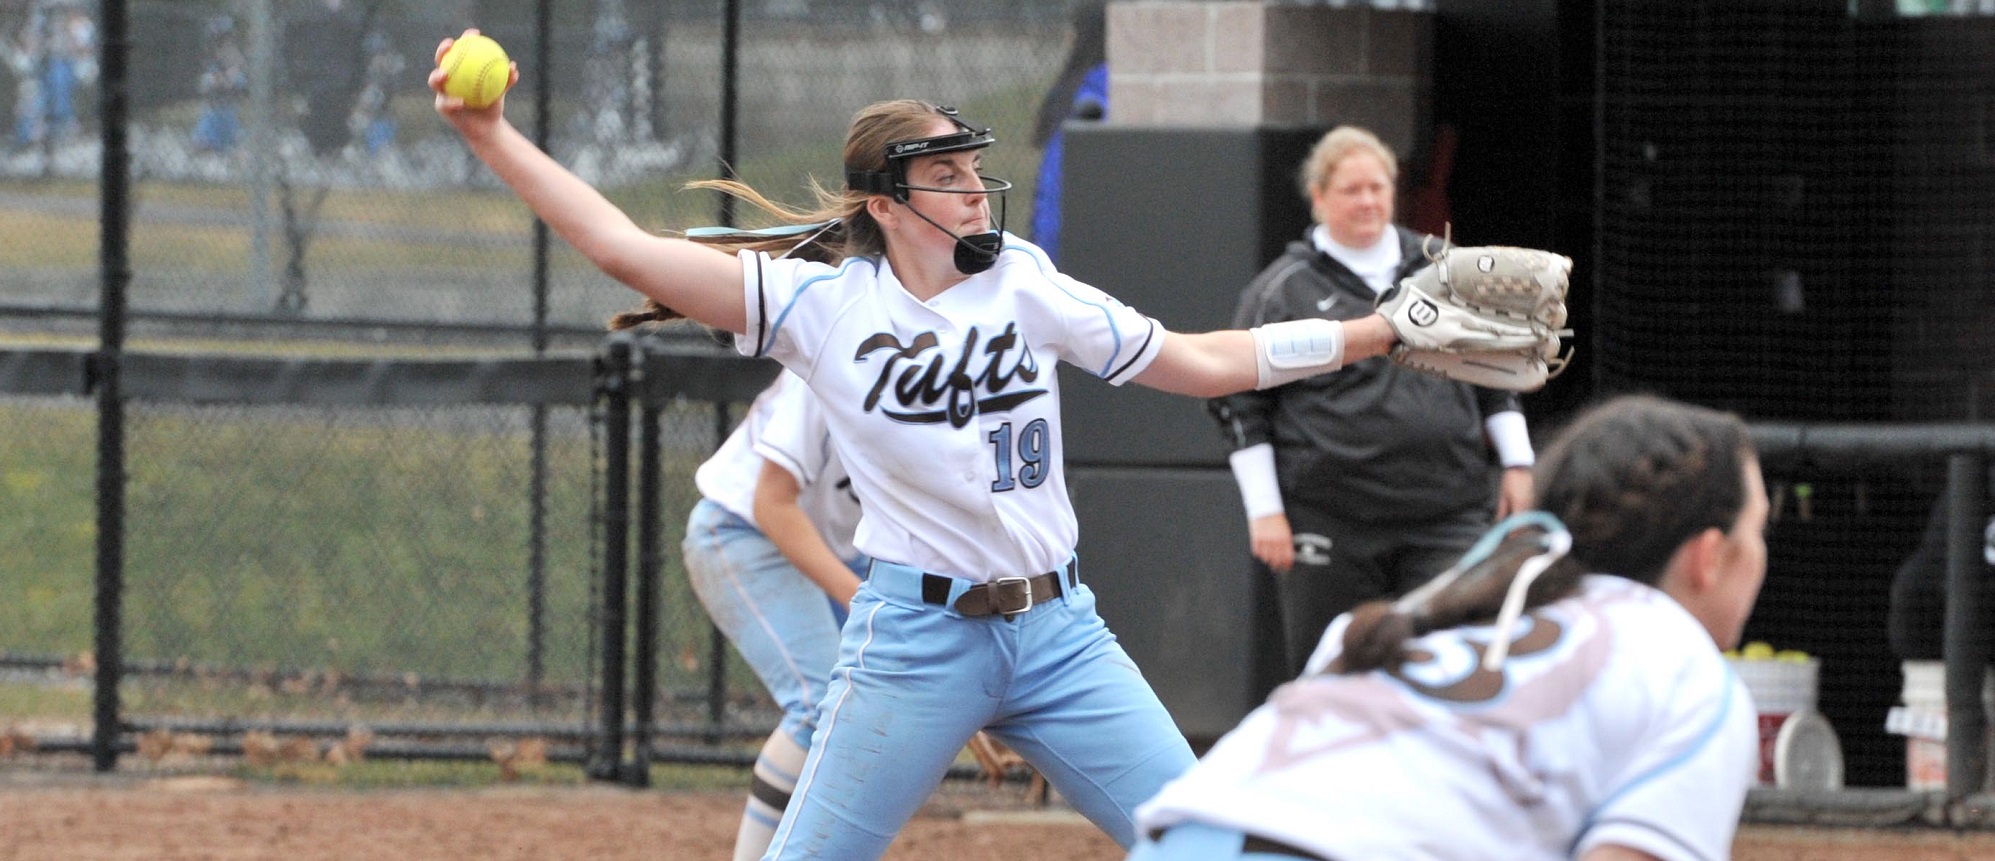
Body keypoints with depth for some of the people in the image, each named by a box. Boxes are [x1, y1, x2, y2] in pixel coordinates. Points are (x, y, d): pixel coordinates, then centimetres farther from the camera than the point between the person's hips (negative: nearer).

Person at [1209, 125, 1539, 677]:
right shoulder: (1283, 289, 3)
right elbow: (1242, 406, 3)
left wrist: (1516, 463, 13)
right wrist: (1264, 509, -4)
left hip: (1448, 514, 2)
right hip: (1330, 523, -2)